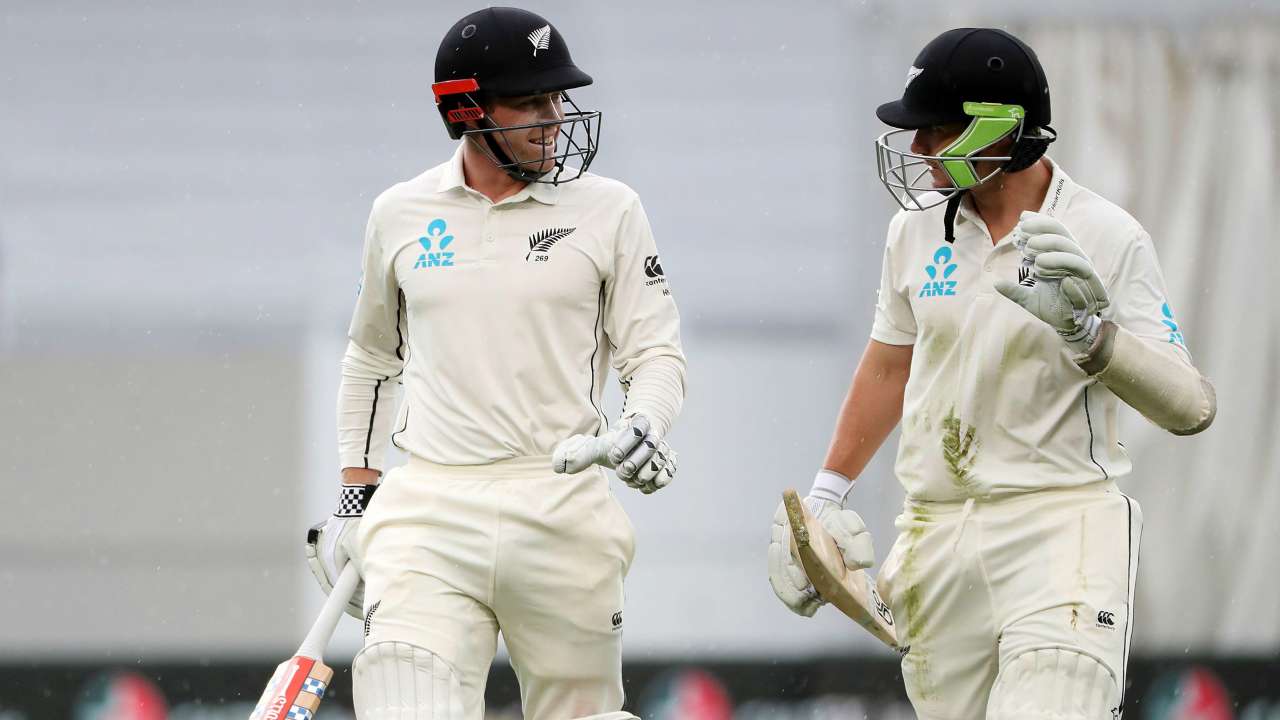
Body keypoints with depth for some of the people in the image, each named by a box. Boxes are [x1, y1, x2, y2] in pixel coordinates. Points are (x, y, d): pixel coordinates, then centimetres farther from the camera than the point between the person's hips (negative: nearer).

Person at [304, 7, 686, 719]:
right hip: (427, 510, 0)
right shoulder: (401, 214, 9)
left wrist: (643, 428, -18)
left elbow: (656, 353, 4)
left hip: (563, 510, 0)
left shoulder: (607, 209, 4)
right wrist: (356, 496, 17)